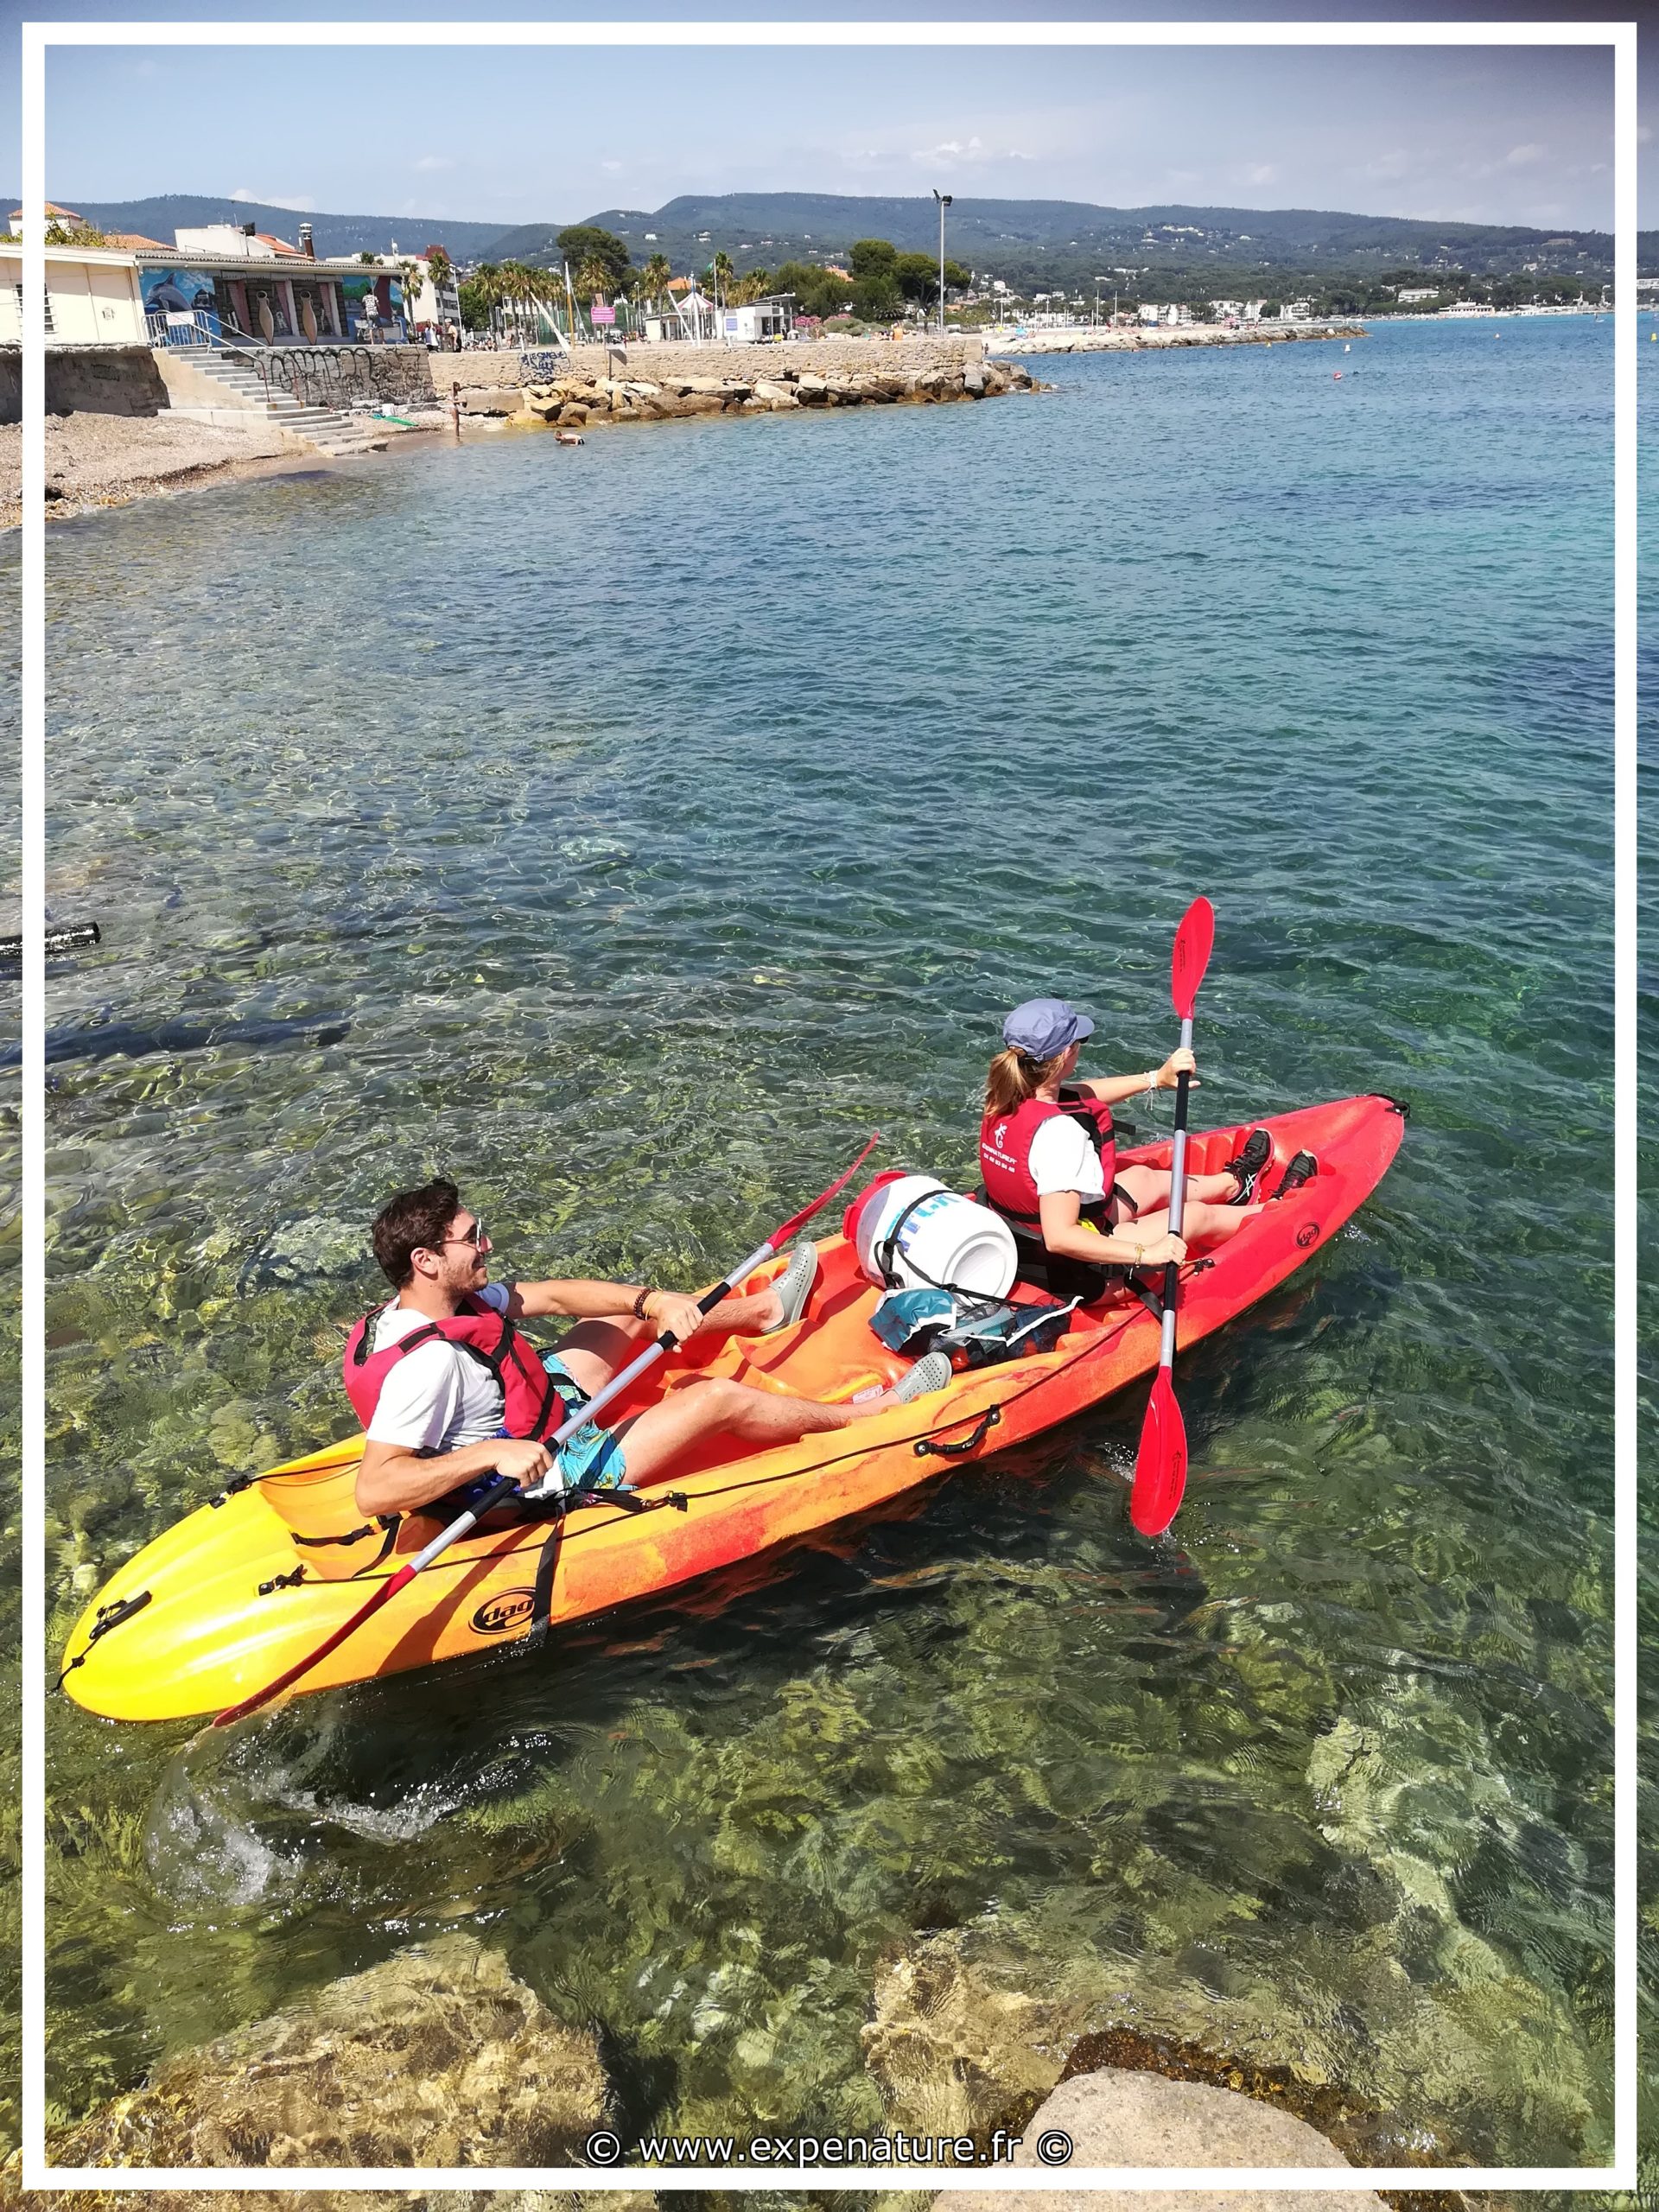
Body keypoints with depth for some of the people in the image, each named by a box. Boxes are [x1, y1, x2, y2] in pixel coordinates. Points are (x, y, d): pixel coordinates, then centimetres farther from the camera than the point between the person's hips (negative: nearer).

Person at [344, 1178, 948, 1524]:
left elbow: (553, 1296, -3)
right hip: (542, 1475, -10)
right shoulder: (427, 1363, -35)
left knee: (632, 1307, 17)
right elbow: (373, 1490, -41)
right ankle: (866, 1413, 11)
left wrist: (652, 1301, -14)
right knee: (717, 1397, -10)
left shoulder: (441, 1301, -7)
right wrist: (491, 1454, -45)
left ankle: (763, 1309, 42)